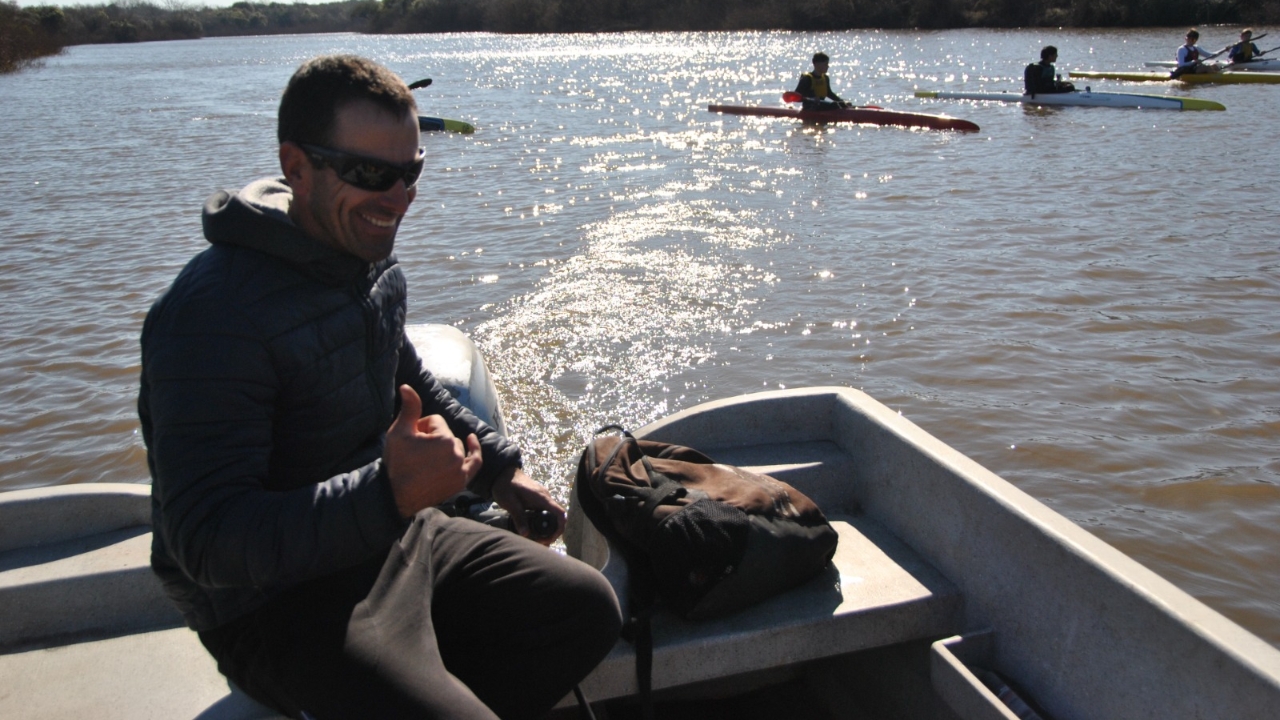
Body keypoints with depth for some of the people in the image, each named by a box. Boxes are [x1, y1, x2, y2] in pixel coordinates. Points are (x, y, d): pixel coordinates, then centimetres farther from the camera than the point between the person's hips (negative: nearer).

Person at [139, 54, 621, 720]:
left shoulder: (374, 265, 3)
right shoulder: (213, 313, -25)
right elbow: (207, 539, -29)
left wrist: (499, 469, 18)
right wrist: (389, 492, -41)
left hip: (392, 539, 8)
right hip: (276, 601, -8)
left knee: (588, 609, 5)